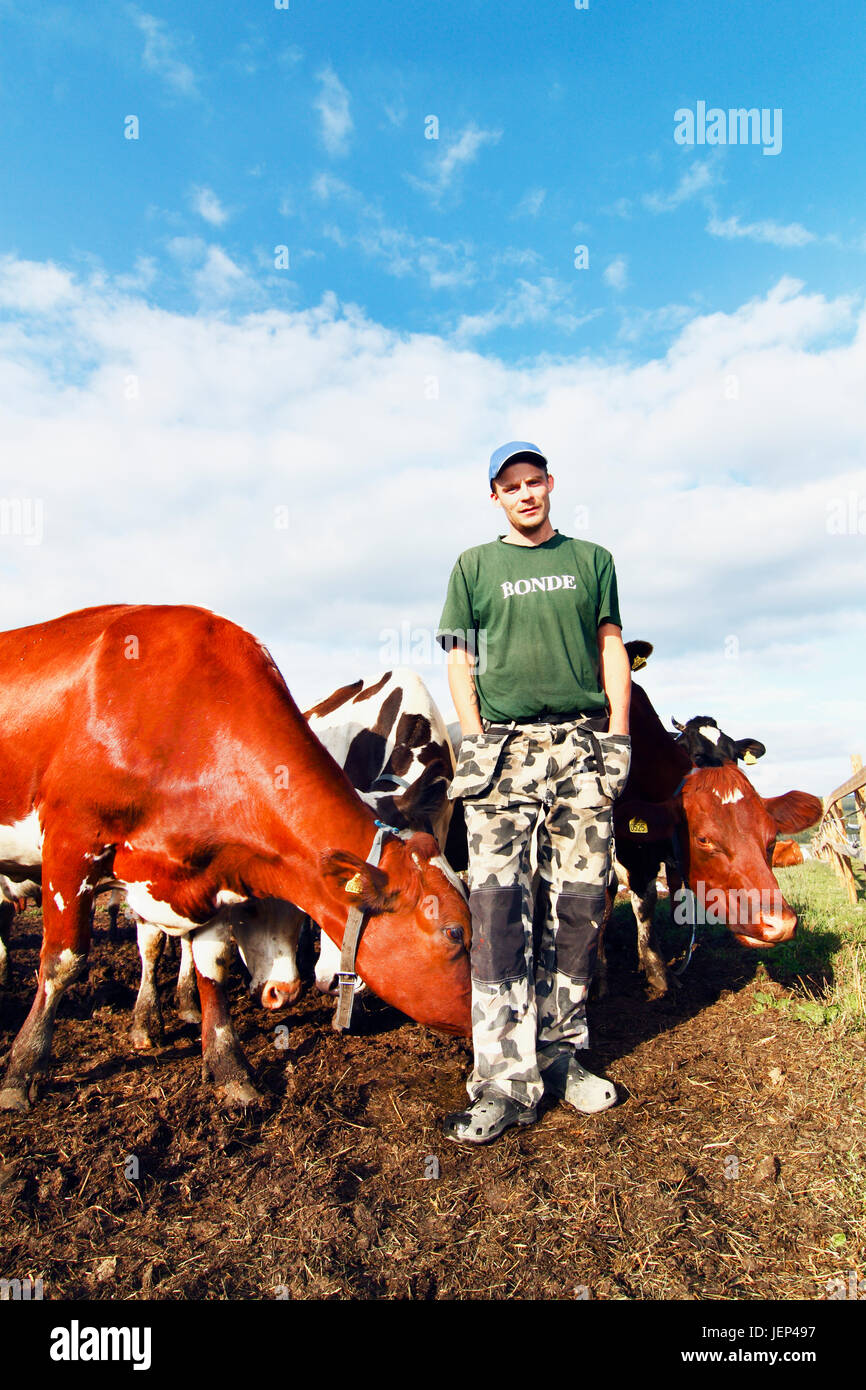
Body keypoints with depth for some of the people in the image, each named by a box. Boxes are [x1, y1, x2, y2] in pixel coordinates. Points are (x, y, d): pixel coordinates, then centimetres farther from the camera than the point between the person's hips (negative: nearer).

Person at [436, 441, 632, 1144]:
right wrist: (475, 742, -4)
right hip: (503, 747, -1)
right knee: (500, 910, -7)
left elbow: (612, 648, 13)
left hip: (582, 744, 2)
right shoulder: (474, 566, 13)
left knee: (577, 905, 4)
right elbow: (460, 660, 8)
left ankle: (561, 1057, 20)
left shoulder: (591, 559, 16)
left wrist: (619, 735, 3)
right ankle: (506, 1083, 1)